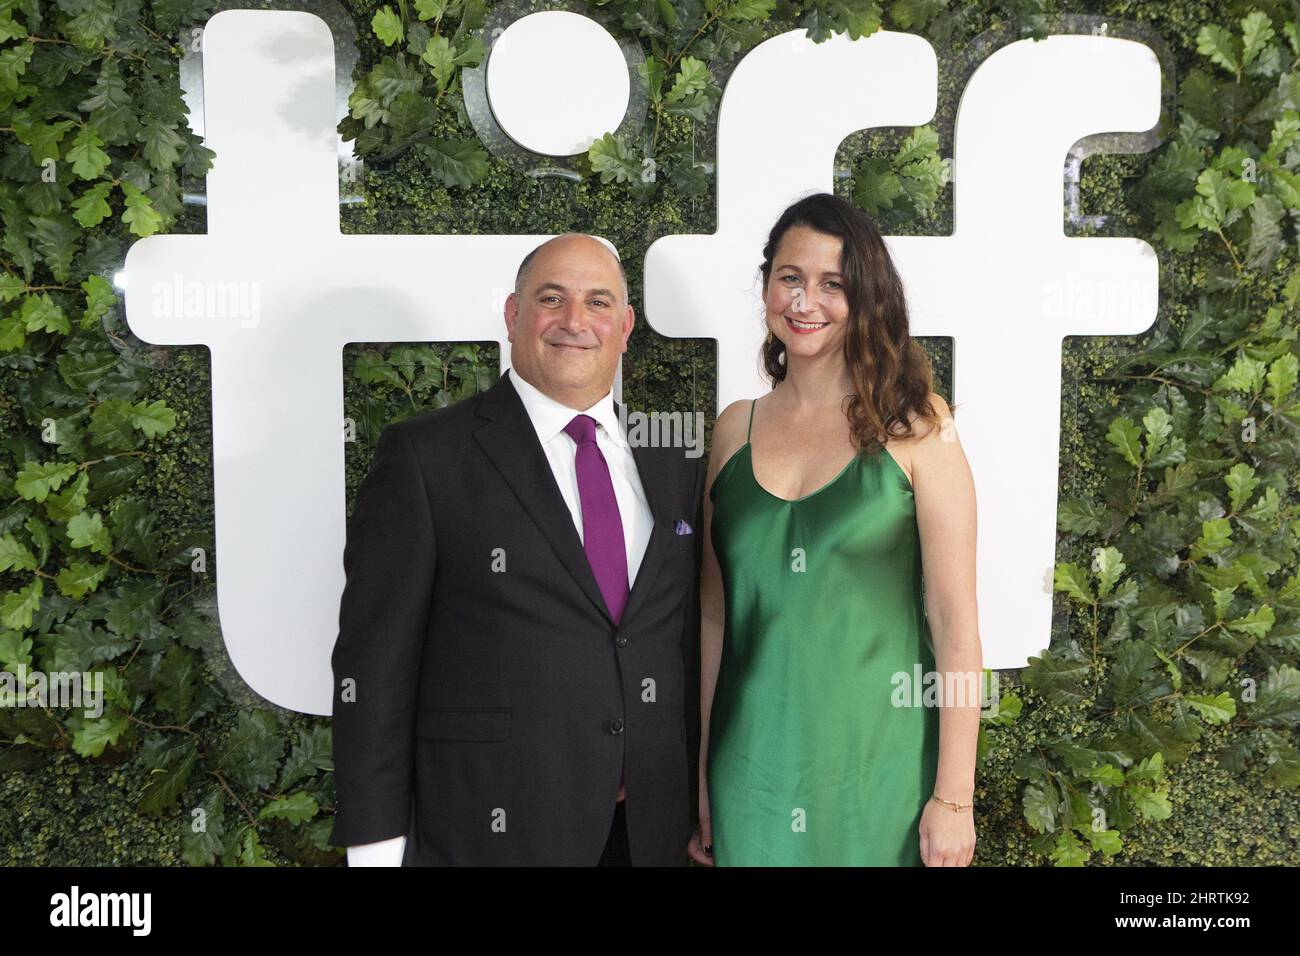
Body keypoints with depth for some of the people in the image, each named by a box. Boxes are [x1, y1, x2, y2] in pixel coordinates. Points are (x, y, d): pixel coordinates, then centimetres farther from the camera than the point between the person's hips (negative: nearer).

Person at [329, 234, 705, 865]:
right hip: (488, 833, -4)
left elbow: (692, 654, 13)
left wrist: (704, 814, 11)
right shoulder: (422, 456, -6)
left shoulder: (675, 469, 8)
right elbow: (373, 665, -7)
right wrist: (376, 846, -10)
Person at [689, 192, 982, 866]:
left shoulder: (913, 425, -6)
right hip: (751, 766, 3)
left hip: (878, 765, -2)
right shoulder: (734, 428, 3)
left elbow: (955, 621, -8)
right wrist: (697, 775, 5)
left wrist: (954, 799, -10)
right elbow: (713, 614, 5)